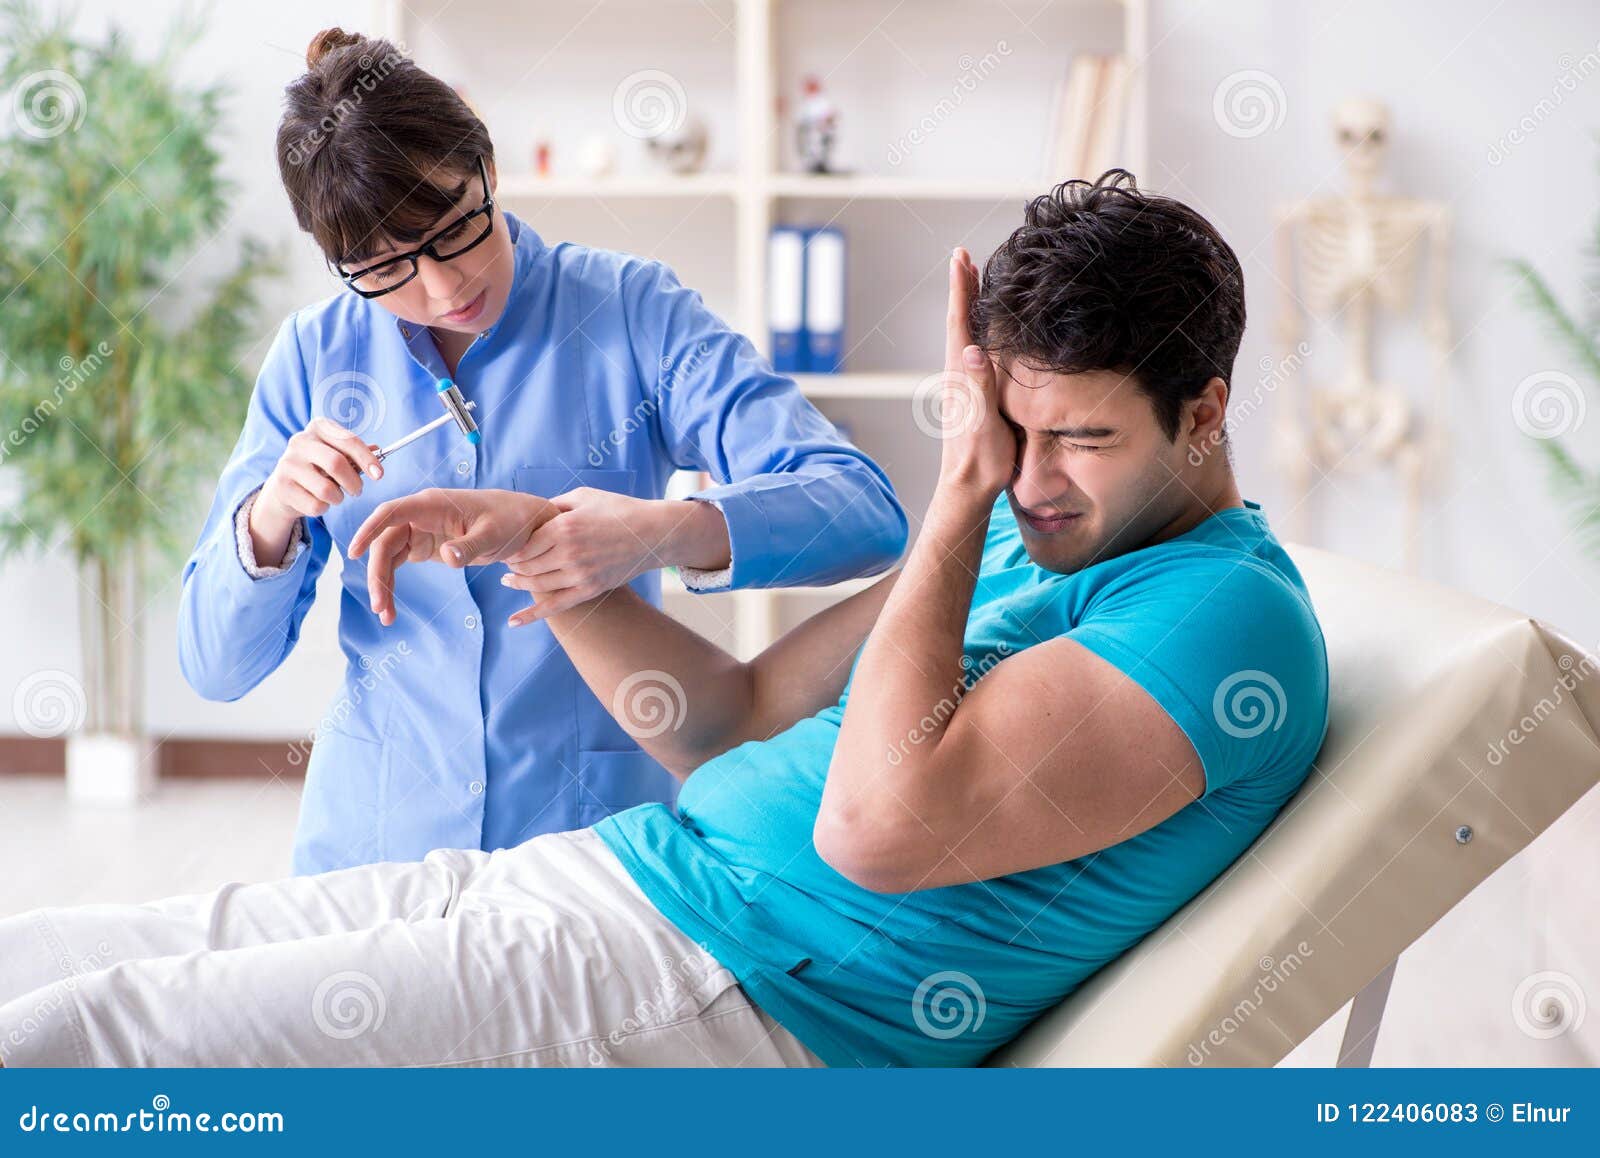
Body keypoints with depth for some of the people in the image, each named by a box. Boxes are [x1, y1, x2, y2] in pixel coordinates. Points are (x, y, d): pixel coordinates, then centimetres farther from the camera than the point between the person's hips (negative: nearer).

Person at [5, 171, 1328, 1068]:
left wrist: (961, 493, -15)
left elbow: (876, 826, -24)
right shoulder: (1024, 536, 17)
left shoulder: (1226, 613, -12)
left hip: (732, 1000, -9)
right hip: (594, 875, 10)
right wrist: (549, 554, 9)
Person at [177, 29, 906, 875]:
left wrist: (664, 534, -27)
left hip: (595, 834, -1)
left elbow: (863, 510, -11)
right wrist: (271, 519, -13)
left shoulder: (633, 313, -1)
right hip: (375, 837, 2)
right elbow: (214, 667, 7)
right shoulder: (315, 357, 6)